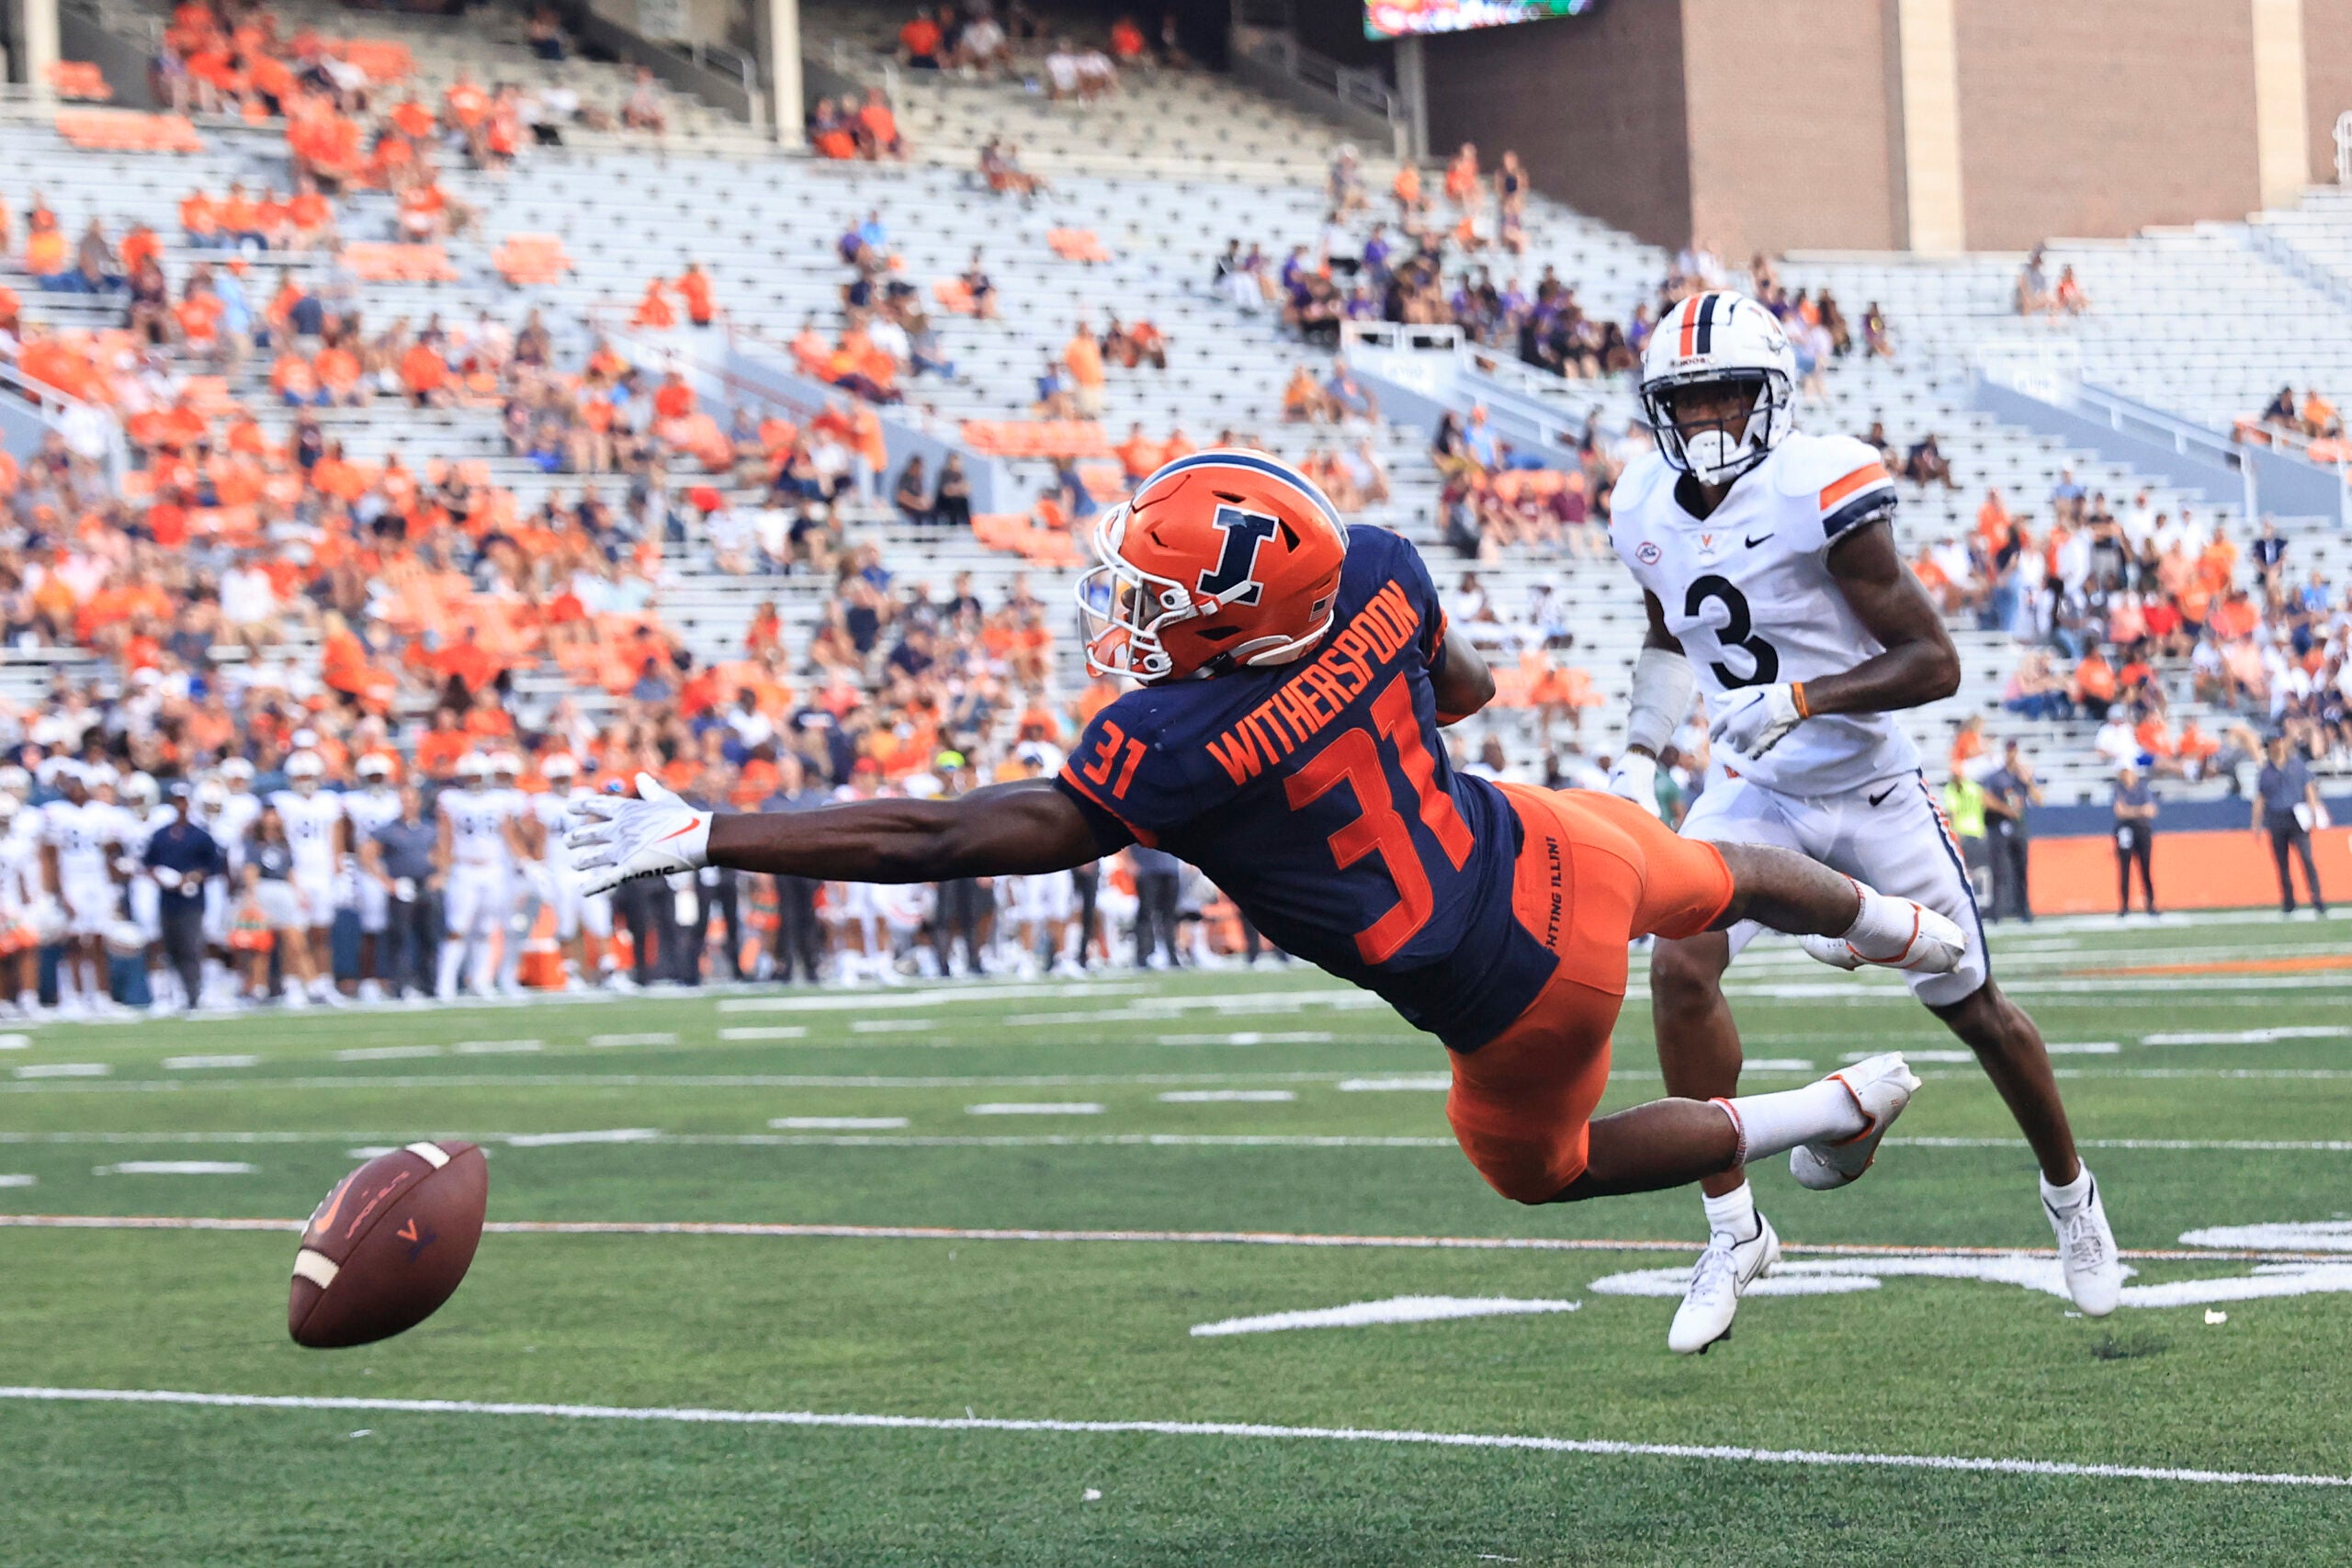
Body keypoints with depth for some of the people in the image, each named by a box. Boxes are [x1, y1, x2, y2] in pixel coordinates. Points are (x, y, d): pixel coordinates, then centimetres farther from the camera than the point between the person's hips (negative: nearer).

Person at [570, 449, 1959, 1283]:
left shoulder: (1174, 757, -32)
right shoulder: (1378, 572, -16)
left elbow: (934, 838, -29)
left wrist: (701, 838, -27)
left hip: (1516, 1002, -5)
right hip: (1559, 852, 5)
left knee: (1537, 1165, 29)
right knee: (1719, 874, 38)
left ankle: (1833, 1112, 35)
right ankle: (1915, 932, 64)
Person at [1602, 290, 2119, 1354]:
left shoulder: (1822, 496, -23)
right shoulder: (1649, 511, -3)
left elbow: (1933, 664, -23)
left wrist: (1806, 697, -35)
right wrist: (1639, 755, 6)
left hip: (1869, 789, -4)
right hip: (1752, 791, 4)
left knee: (1970, 1006, 9)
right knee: (1681, 968, -20)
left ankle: (2069, 1193, 36)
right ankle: (1732, 1231, -8)